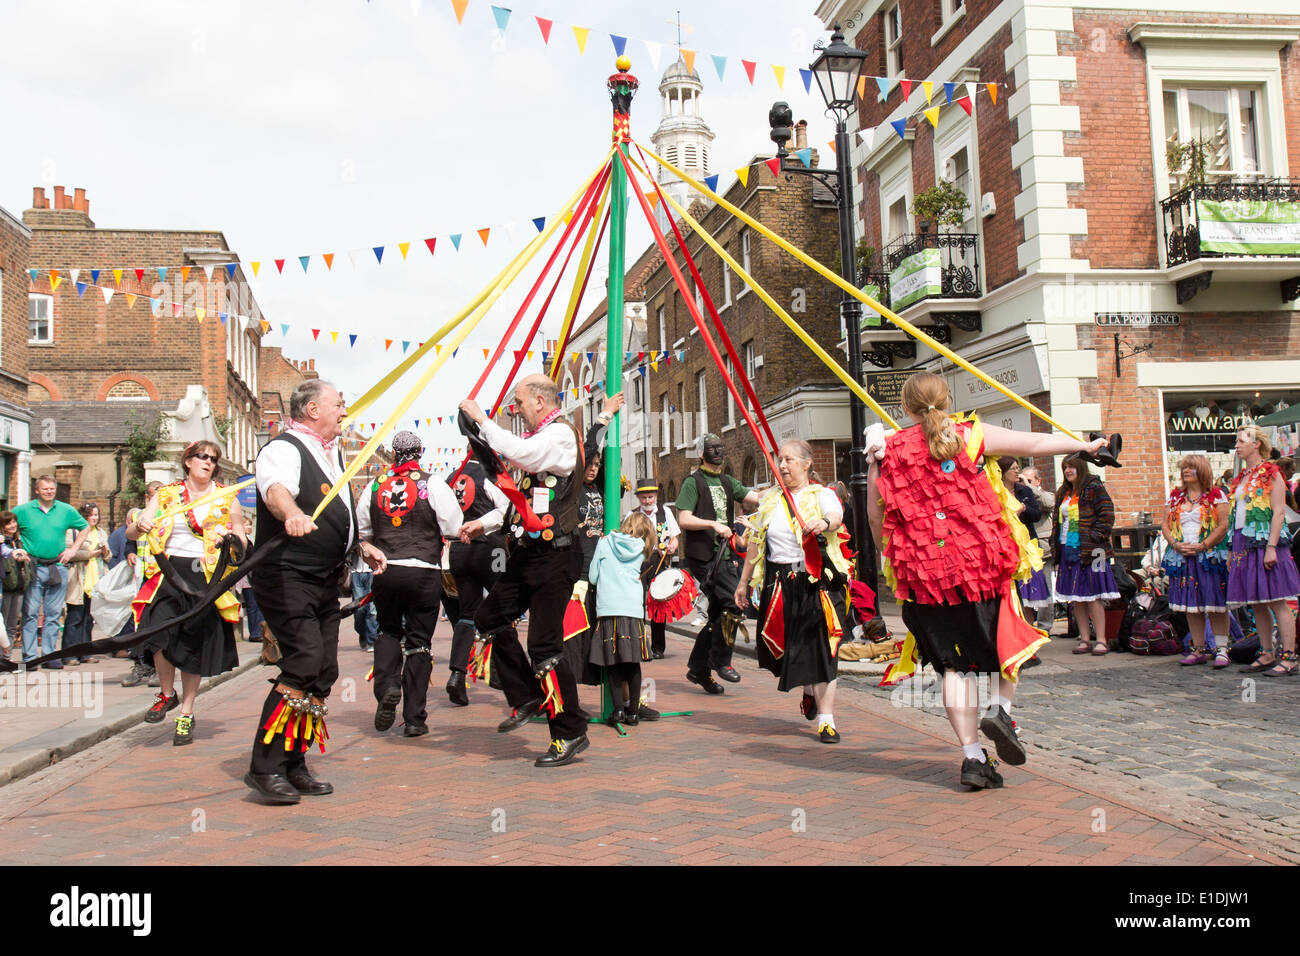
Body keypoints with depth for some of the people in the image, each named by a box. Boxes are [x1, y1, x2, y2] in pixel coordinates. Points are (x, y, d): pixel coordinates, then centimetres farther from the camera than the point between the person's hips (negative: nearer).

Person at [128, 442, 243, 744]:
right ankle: (167, 694, 5)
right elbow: (131, 534, 5)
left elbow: (241, 541, 14)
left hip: (206, 577, 0)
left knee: (195, 646, 3)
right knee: (160, 629, -21)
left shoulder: (226, 498, 10)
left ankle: (186, 713, 19)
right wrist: (140, 525, -19)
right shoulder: (166, 495, 10)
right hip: (170, 572, 0)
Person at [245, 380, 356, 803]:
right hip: (287, 575, -9)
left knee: (325, 672, 8)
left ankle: (294, 766, 18)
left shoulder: (332, 451, 18)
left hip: (325, 579, 9)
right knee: (304, 661, -20)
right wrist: (293, 514, -55)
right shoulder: (284, 449, -11)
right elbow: (276, 490, -35)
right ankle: (265, 767, -12)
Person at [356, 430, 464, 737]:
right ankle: (414, 718, 8)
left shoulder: (375, 485, 4)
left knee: (388, 630, 23)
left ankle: (386, 687, -2)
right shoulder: (433, 484, -6)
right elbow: (453, 529, -6)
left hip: (385, 572, 2)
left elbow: (362, 532, 11)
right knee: (419, 642, 5)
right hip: (424, 572, -2)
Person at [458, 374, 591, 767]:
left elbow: (519, 452, -30)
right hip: (528, 553, 10)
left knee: (544, 645, -8)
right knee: (490, 618, 14)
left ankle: (571, 734, 2)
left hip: (553, 555, -10)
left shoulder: (560, 433, -12)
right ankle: (527, 697, 24)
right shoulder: (540, 436, 19)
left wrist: (482, 419, -18)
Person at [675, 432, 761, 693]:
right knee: (730, 603, -18)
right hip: (702, 556, -8)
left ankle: (698, 669, 20)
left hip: (722, 554, 8)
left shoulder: (727, 482, 18)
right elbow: (683, 520, -10)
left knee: (717, 613, 9)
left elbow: (756, 498, 7)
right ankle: (720, 661, -3)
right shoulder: (693, 482, -3)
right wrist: (714, 524, -19)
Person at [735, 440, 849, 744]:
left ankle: (826, 719, 0)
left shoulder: (822, 495, 0)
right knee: (781, 647, 7)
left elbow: (836, 515, -23)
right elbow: (756, 542, 19)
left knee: (820, 649, -7)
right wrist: (743, 582, 20)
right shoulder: (770, 500, 14)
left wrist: (824, 523, -47)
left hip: (817, 580, -4)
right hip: (779, 583, 4)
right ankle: (809, 689, 38)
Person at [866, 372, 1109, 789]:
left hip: (923, 569, 1)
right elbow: (1036, 443, 7)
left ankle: (972, 757, 4)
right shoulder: (972, 435, 0)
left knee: (954, 664, 7)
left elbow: (876, 514, 6)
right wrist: (1085, 445, 21)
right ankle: (1000, 708, 0)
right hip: (979, 559, -1)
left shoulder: (890, 450, 2)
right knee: (1007, 639, 22)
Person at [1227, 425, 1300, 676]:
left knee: (1276, 601, -8)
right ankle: (1267, 655, 15)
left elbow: (1279, 512, -12)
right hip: (1244, 544, 8)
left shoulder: (1270, 473, -4)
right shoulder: (1242, 477, 18)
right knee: (1256, 603, 9)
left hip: (1264, 542, -8)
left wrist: (1271, 546, -20)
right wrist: (1233, 550, 16)